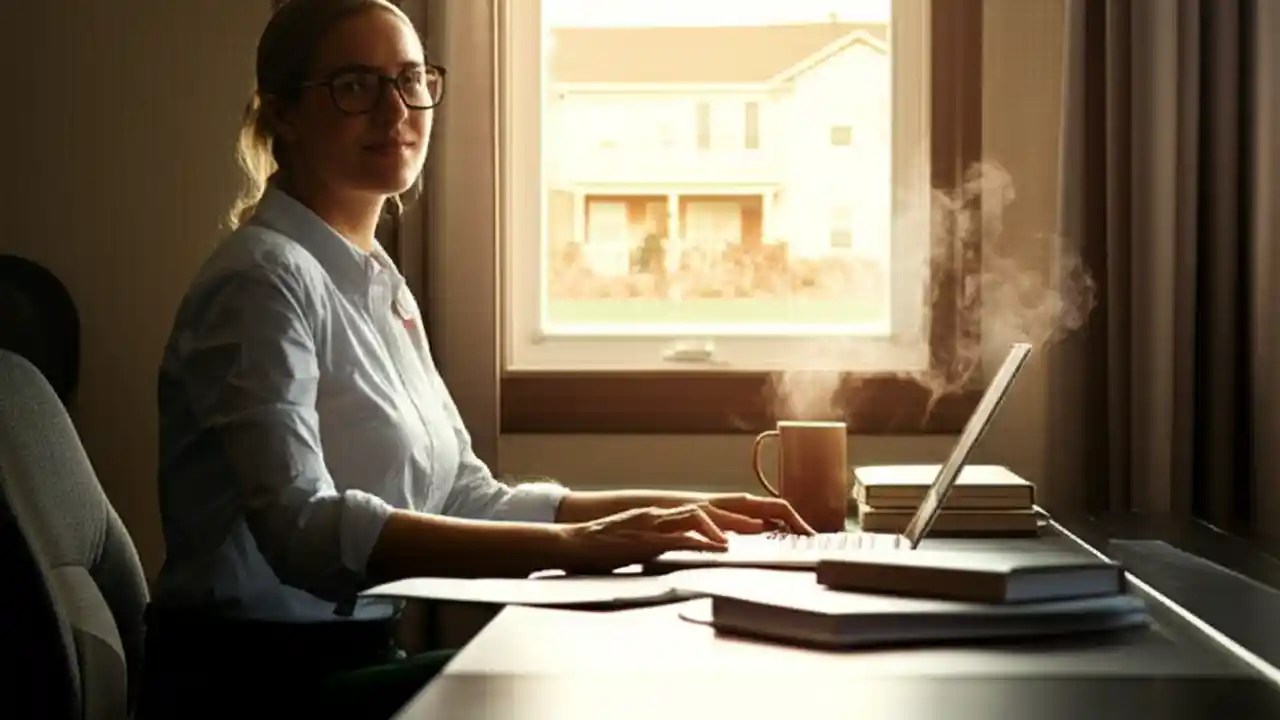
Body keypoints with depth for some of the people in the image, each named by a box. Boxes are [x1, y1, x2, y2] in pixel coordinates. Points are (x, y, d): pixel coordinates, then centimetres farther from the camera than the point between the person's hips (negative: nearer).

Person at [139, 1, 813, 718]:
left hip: (355, 660, 8)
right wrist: (573, 544, -33)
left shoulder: (381, 284, 14)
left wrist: (678, 509, 0)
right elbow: (303, 526, -27)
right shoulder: (265, 279, -13)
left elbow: (465, 498, 10)